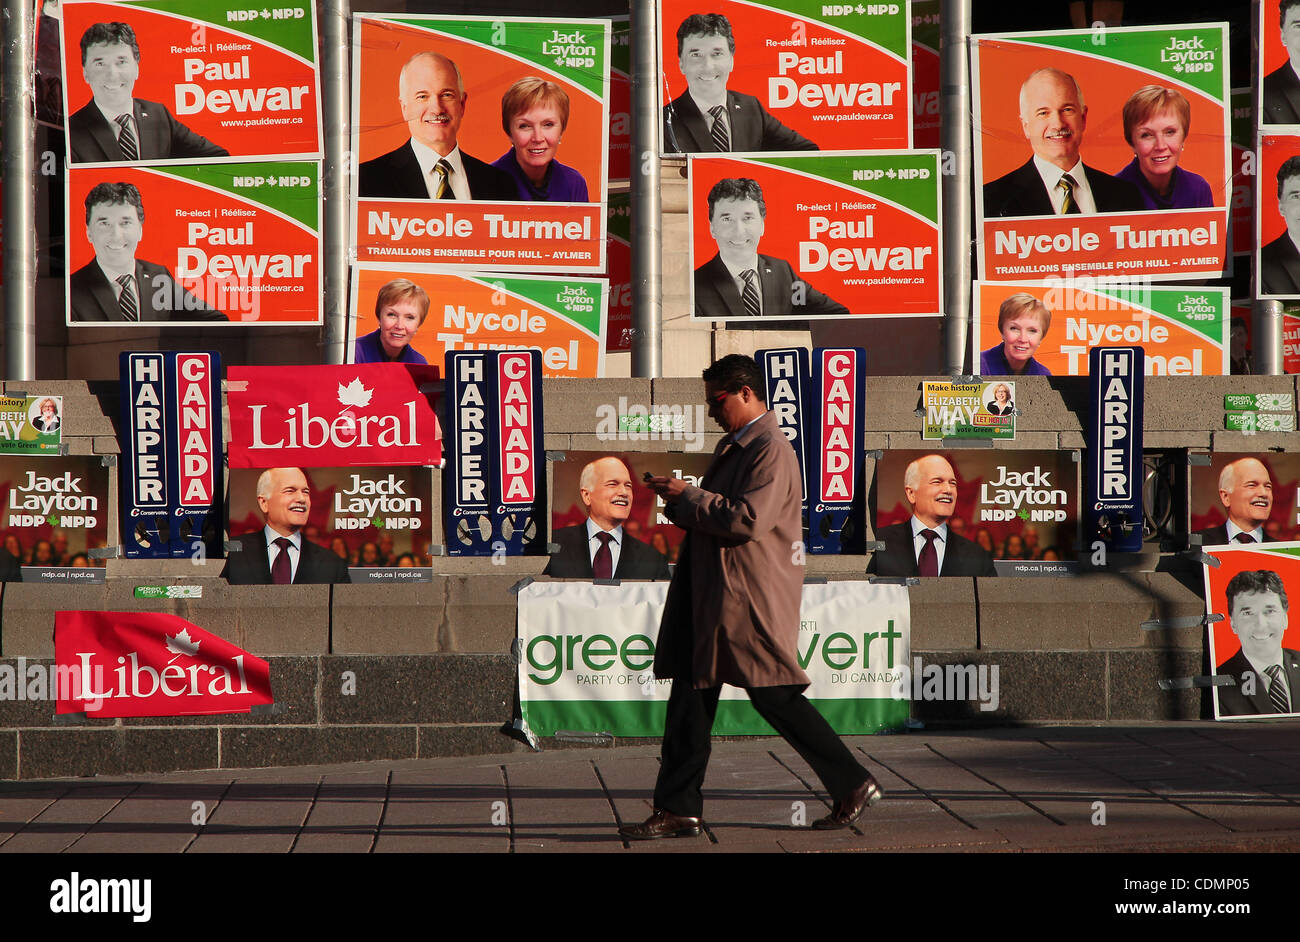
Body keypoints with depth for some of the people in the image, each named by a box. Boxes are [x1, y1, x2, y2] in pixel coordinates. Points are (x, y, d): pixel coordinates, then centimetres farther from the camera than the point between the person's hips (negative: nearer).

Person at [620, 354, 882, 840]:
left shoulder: (772, 451, -14)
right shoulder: (731, 447, 18)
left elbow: (748, 520, -24)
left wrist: (689, 497, -16)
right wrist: (681, 501, 6)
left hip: (750, 599, -10)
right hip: (711, 599, 10)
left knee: (774, 696, -3)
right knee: (690, 697, 6)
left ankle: (854, 786, 9)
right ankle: (677, 810, 9)